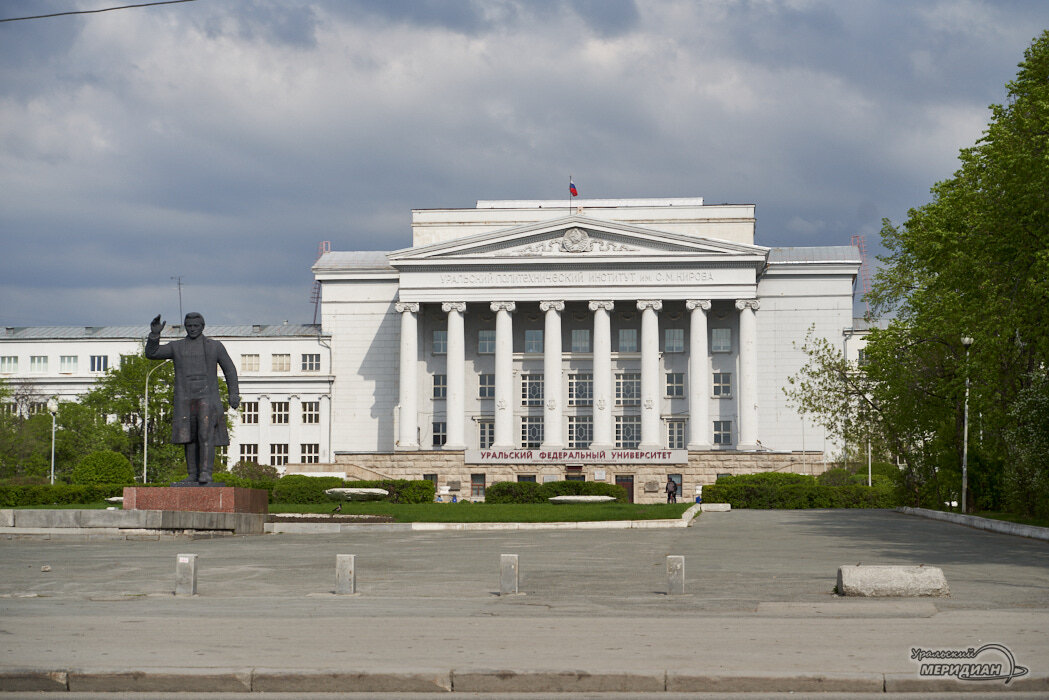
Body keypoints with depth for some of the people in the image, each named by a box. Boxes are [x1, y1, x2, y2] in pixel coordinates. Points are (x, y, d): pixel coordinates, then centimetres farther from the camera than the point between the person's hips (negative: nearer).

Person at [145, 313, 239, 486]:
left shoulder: (215, 346, 6)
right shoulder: (176, 347, 10)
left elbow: (229, 369, 9)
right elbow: (151, 353, 2)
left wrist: (234, 394, 1)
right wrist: (154, 334, -13)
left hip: (207, 398, -3)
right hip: (185, 399, 3)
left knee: (206, 434, -16)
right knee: (190, 438, 3)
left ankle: (206, 473, -20)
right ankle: (193, 475, 8)